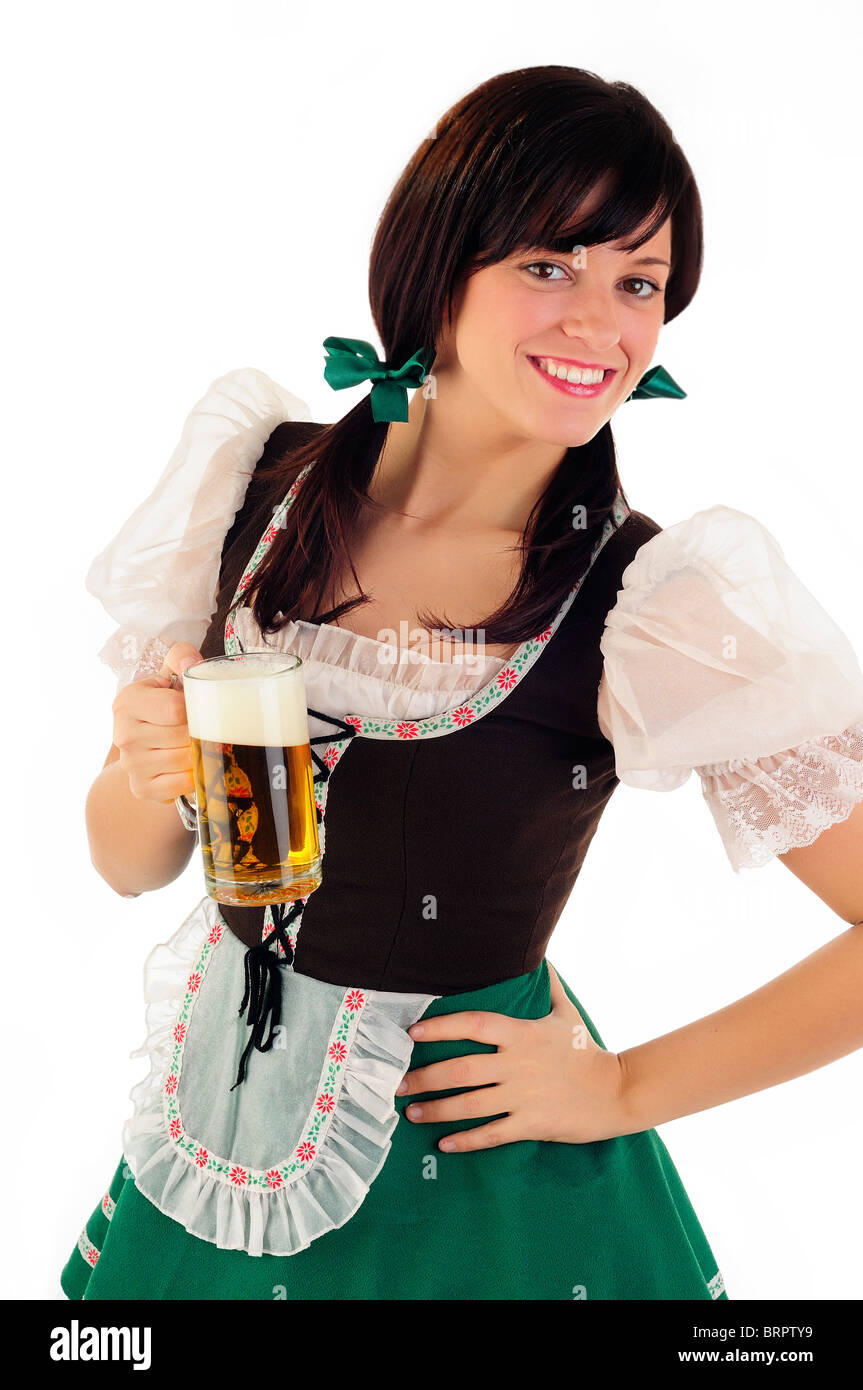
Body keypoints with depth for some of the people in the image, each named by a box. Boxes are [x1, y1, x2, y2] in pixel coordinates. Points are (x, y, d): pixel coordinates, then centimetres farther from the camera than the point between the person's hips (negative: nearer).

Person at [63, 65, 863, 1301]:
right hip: (222, 1136, 4)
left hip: (479, 1182, -3)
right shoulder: (261, 480, -7)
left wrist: (618, 1091, -11)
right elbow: (128, 865, 1)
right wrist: (154, 776, -20)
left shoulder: (658, 607, -18)